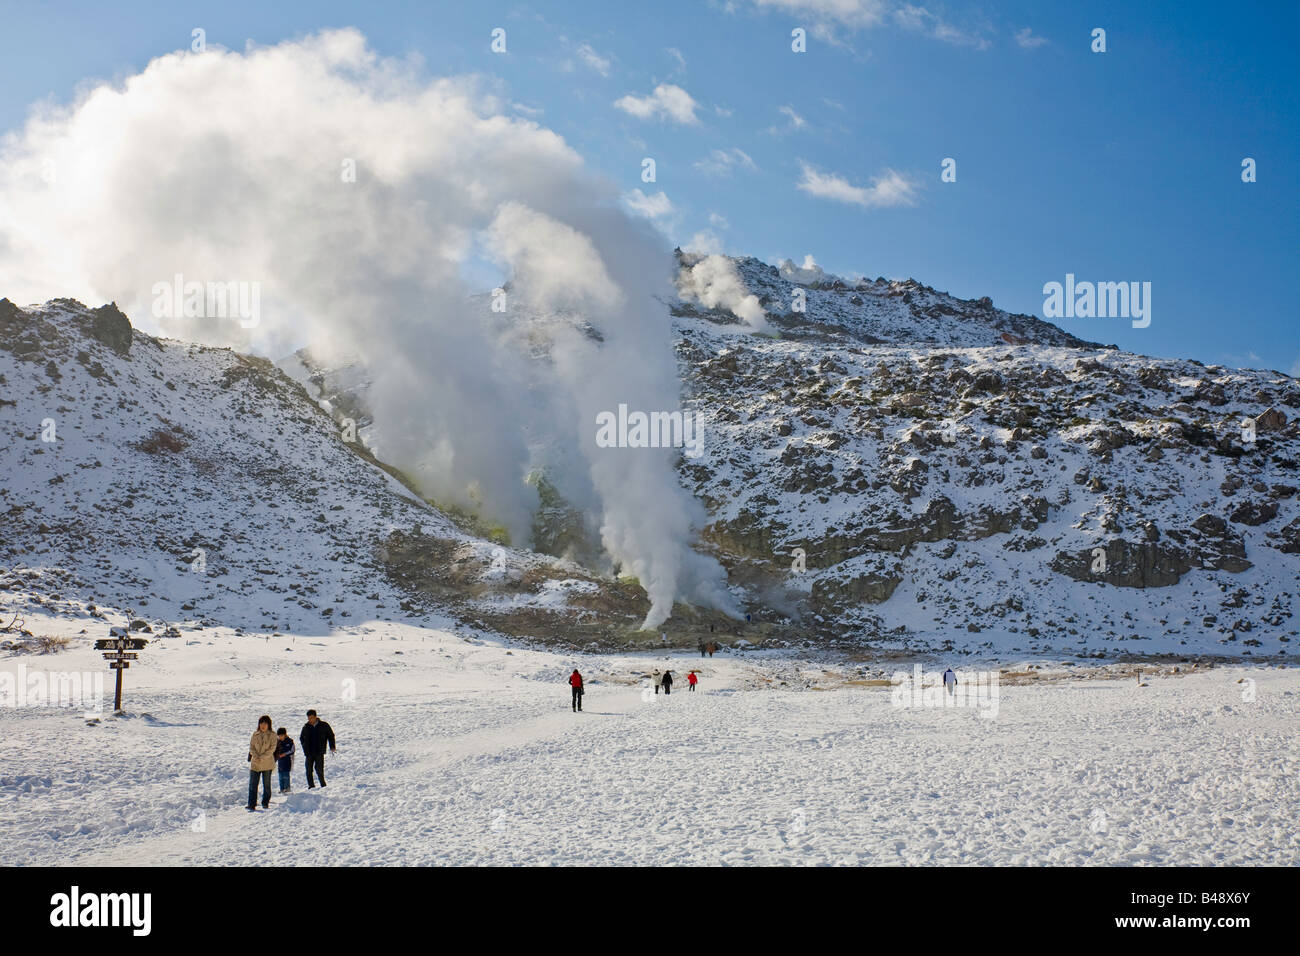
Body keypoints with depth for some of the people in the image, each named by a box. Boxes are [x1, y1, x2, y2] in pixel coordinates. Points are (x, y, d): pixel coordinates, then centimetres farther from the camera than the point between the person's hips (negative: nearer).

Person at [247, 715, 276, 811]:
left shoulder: (272, 735, -2)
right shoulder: (255, 734, 8)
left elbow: (272, 749, -7)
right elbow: (251, 747, 6)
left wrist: (262, 757, -16)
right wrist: (256, 756, -11)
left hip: (267, 763, -2)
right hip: (255, 763, 2)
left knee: (266, 784, 8)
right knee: (252, 784, -4)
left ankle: (265, 803, 21)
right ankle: (252, 804, -3)